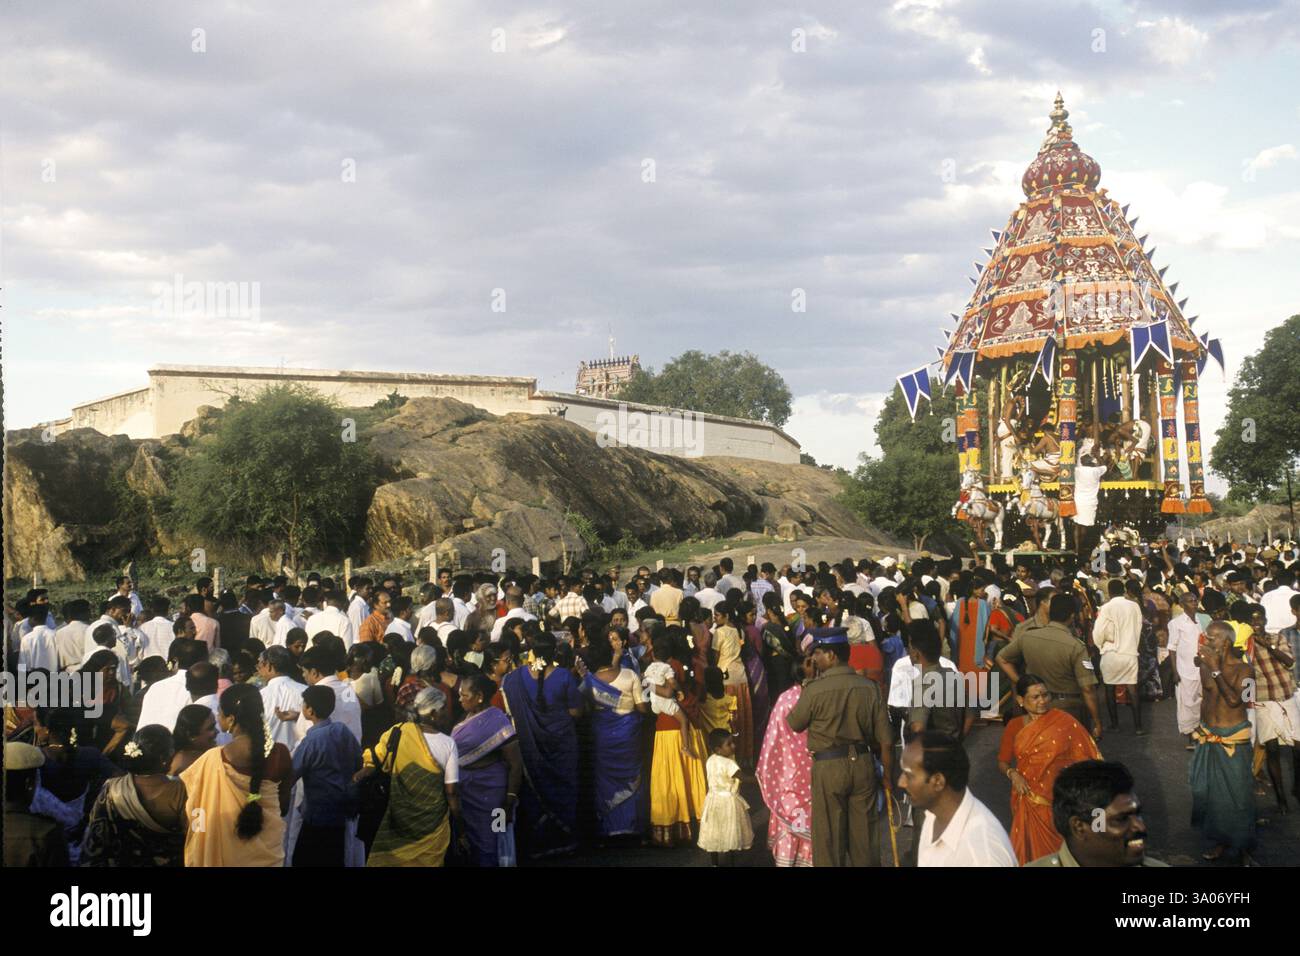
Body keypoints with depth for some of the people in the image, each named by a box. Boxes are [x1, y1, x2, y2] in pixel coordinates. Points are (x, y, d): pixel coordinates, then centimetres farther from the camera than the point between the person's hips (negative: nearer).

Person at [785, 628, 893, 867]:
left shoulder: (815, 690, -14)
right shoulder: (869, 688, -5)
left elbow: (793, 724, 4)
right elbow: (886, 741, -5)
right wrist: (888, 777, 7)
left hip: (829, 767, -3)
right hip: (862, 765, 3)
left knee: (829, 838, 11)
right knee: (864, 834, 16)